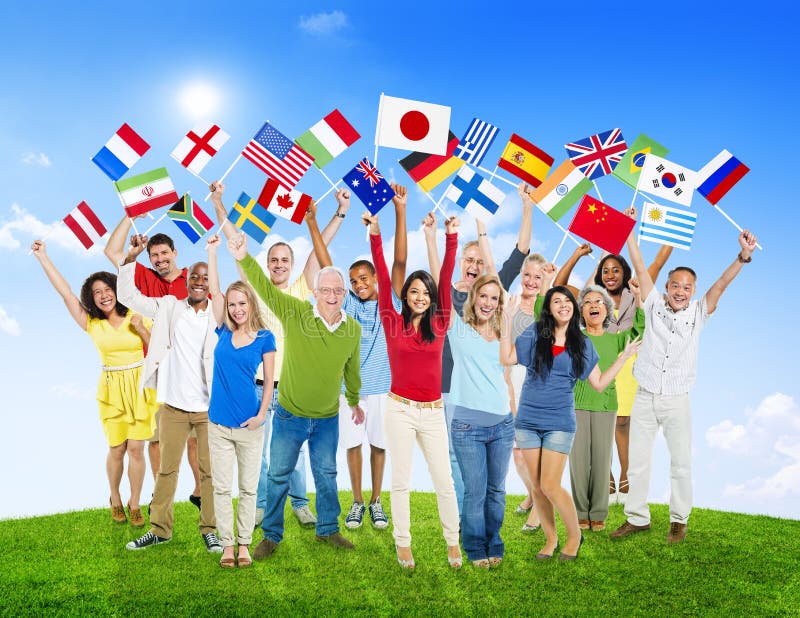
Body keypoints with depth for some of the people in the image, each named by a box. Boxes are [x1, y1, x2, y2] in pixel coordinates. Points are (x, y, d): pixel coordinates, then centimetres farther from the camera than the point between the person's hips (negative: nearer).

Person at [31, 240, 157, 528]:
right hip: (112, 390, 1)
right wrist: (42, 256, -2)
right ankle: (115, 499, 29)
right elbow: (65, 292, -2)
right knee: (116, 449, 5)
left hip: (139, 387, -1)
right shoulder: (92, 324, 1)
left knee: (136, 448, 0)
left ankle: (134, 504, 16)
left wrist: (142, 330, -14)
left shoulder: (136, 318, 0)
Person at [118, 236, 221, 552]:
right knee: (166, 469, 10)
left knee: (209, 470, 5)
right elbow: (128, 296, 5)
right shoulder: (169, 307, 5)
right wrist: (131, 258, -6)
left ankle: (209, 529, 17)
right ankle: (159, 529, 21)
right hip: (173, 406, 1)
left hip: (209, 407, -1)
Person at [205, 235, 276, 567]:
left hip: (249, 424, -2)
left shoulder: (264, 338, -2)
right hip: (218, 423, 2)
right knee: (221, 487, 6)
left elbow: (269, 380, -1)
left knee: (248, 487, 7)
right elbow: (214, 290, 1)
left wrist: (262, 413, -11)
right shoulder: (224, 331, 4)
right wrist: (211, 251, 0)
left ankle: (244, 543, 17)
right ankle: (227, 544, 15)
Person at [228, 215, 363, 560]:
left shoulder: (353, 329, -6)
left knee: (326, 475, 17)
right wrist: (244, 259, -47)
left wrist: (354, 402, 24)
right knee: (278, 476, 9)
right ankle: (271, 536, 25)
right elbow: (264, 287, -29)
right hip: (290, 416, -2)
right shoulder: (295, 313, -16)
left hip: (328, 419, 2)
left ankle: (327, 529, 36)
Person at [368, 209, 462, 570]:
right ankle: (403, 543, 18)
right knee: (401, 480, 7)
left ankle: (453, 541, 19)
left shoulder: (440, 324, 2)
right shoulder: (393, 324, 0)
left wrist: (451, 237, -7)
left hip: (433, 412, 1)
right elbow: (383, 280, -7)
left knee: (444, 480, 5)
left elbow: (447, 278, -2)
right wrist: (375, 237, -13)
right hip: (400, 410, -1)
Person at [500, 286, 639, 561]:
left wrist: (624, 356, 4)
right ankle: (550, 539, 26)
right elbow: (506, 358, -4)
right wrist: (506, 325, -7)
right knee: (537, 487, 8)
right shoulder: (536, 333, 3)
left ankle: (575, 535, 15)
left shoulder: (582, 344, 5)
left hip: (559, 422, -1)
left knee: (550, 486, -8)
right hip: (528, 420, 2)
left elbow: (599, 383, 6)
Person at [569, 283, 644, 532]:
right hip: (577, 404, -1)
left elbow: (640, 330, 1)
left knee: (602, 460, 3)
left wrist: (638, 298, -6)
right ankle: (580, 513, 12)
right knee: (578, 459, 1)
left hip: (605, 406, 1)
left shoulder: (615, 339, 10)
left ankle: (598, 514, 14)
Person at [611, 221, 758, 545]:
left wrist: (744, 256, -23)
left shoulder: (698, 313, 0)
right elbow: (640, 268, 0)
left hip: (677, 400, -1)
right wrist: (628, 230, -3)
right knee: (637, 461, 7)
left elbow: (722, 283, -10)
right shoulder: (655, 305, 1)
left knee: (681, 463, 4)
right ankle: (637, 518, 20)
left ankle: (679, 521, 19)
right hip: (644, 397, 1)